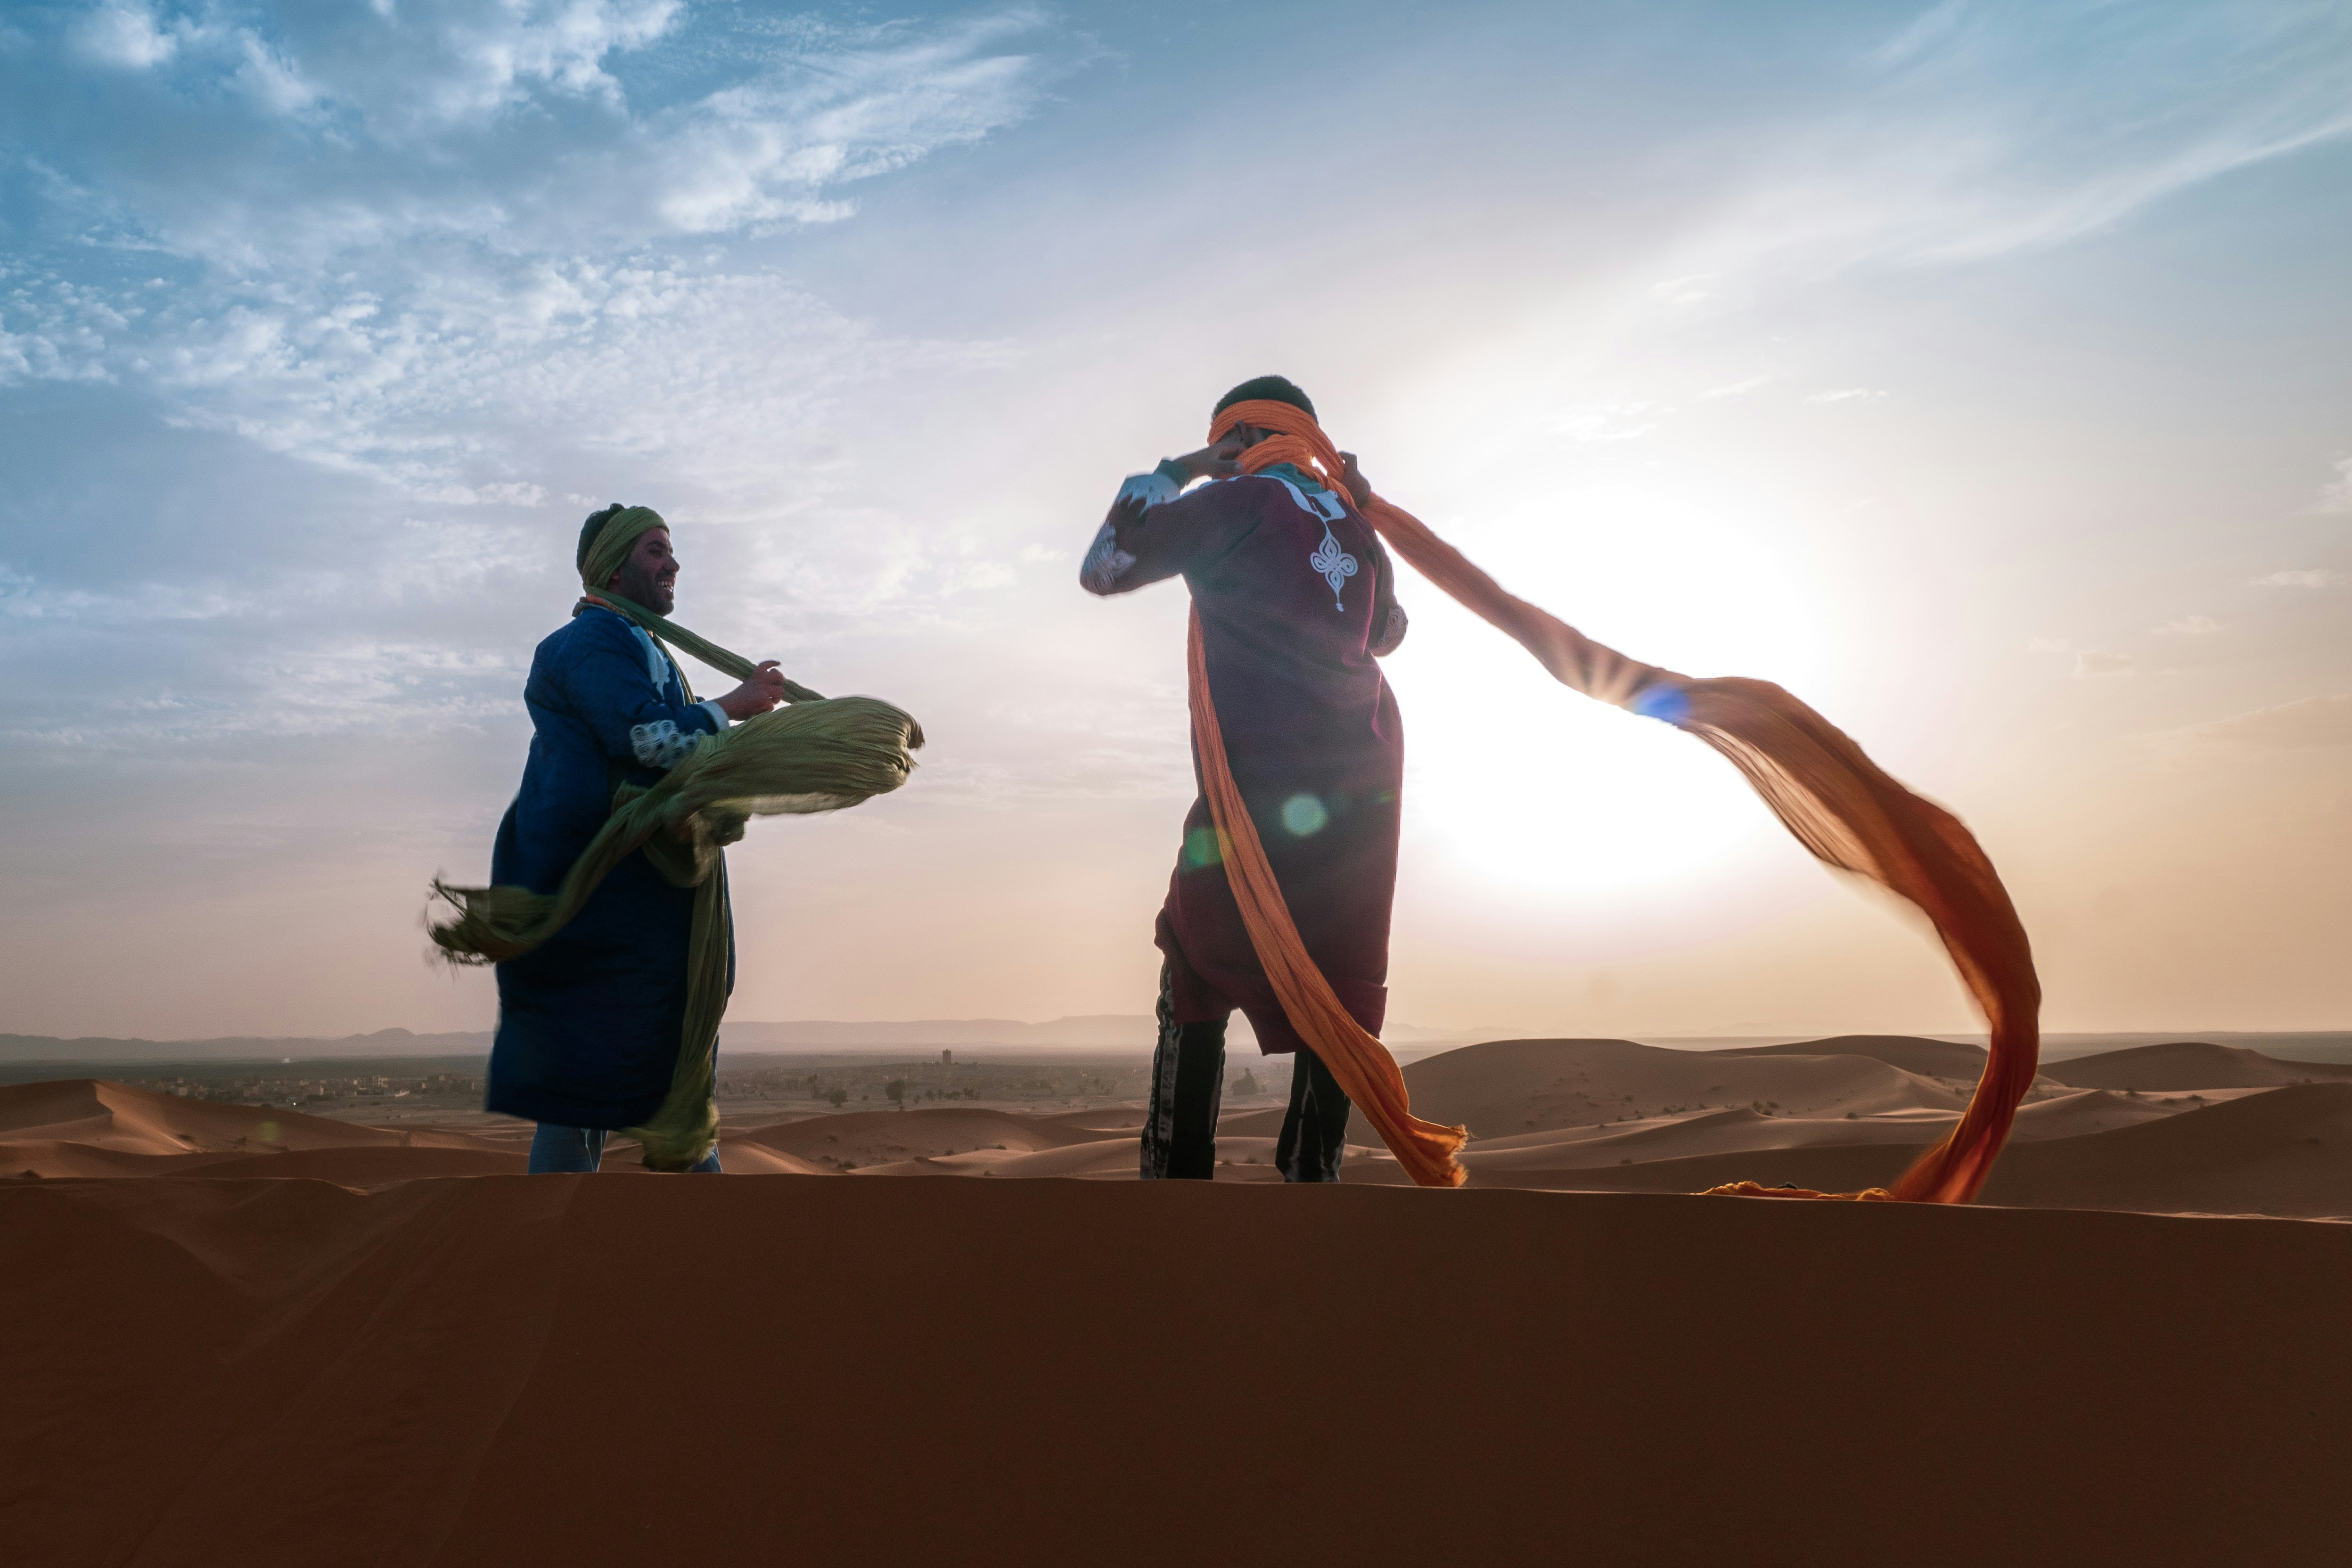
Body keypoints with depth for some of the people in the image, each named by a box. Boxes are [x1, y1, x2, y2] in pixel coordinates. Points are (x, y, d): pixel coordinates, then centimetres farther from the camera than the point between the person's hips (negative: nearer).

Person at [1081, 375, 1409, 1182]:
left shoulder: (1233, 503, -1)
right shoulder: (1354, 517, 17)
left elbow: (1101, 570, 5)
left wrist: (1170, 473, 11)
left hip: (1262, 785, -6)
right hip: (1367, 784, 6)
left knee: (1196, 979, 5)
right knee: (1339, 993, 6)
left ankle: (1178, 1166, 3)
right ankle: (1314, 1168, 5)